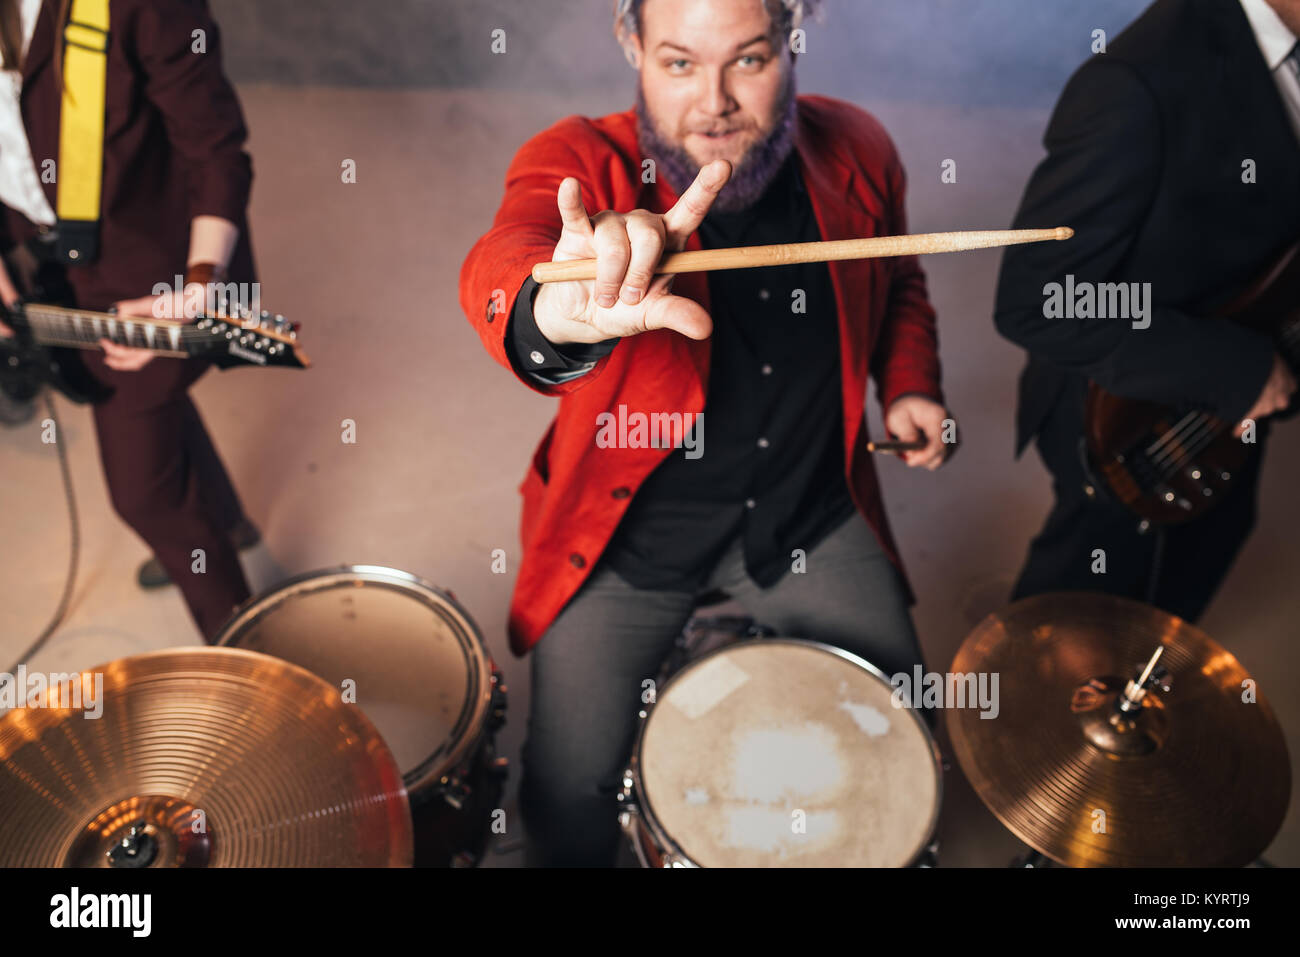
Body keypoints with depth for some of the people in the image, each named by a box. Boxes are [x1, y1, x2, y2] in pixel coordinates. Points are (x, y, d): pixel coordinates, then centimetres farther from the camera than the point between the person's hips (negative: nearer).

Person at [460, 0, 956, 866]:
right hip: (632, 528, -2)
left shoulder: (855, 152, -6)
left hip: (814, 511, 3)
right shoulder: (580, 164, -18)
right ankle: (581, 858, 37)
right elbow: (504, 255, -42)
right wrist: (556, 314, -65)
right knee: (569, 789, 0)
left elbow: (897, 283, 15)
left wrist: (909, 386, -2)